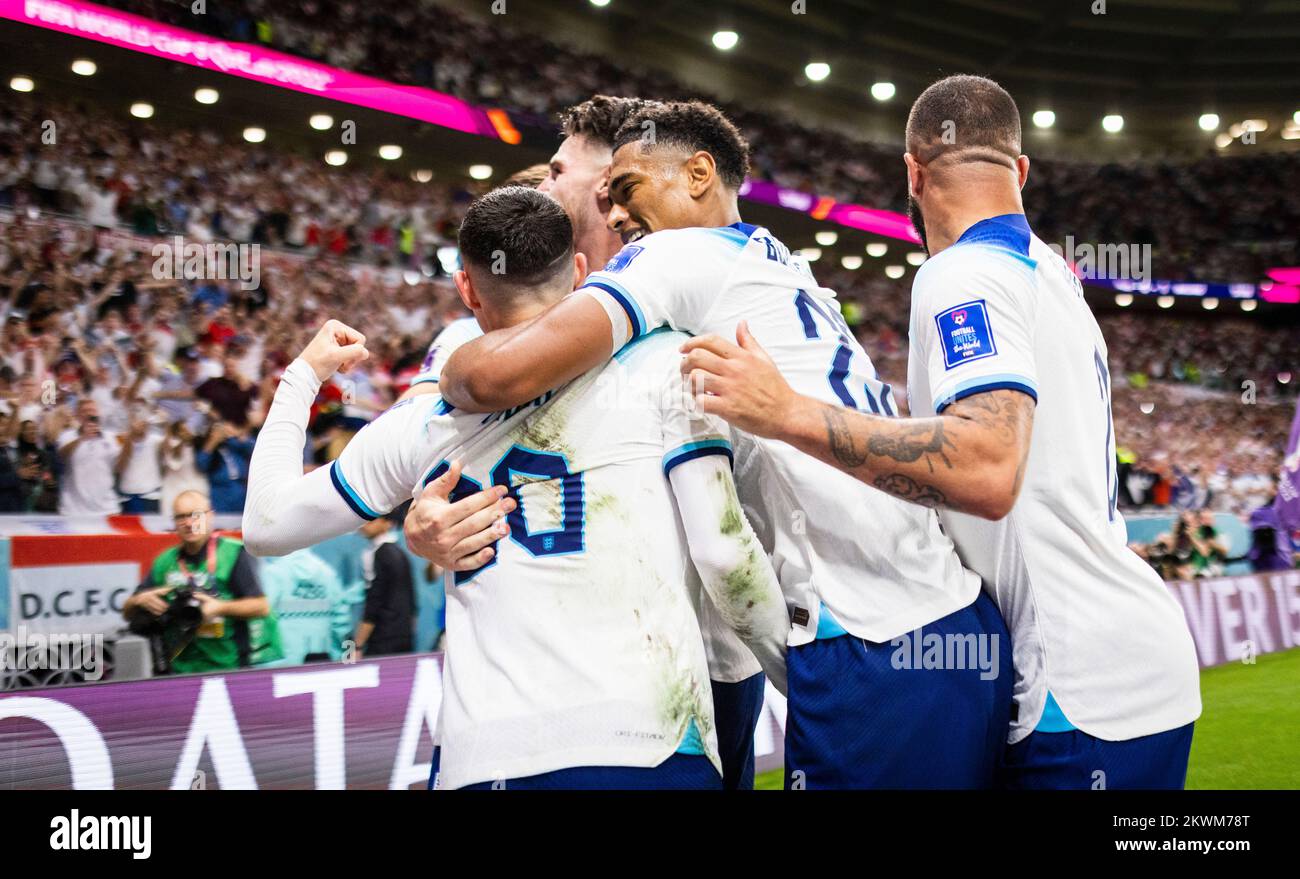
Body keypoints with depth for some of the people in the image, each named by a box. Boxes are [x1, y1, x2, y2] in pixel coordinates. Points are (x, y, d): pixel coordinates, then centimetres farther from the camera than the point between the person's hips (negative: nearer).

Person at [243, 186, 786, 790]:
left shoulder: (423, 423, 15)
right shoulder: (662, 363, 6)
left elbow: (266, 523, 27)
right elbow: (726, 558, -1)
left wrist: (303, 375, 40)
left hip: (480, 759, 3)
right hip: (650, 750, -2)